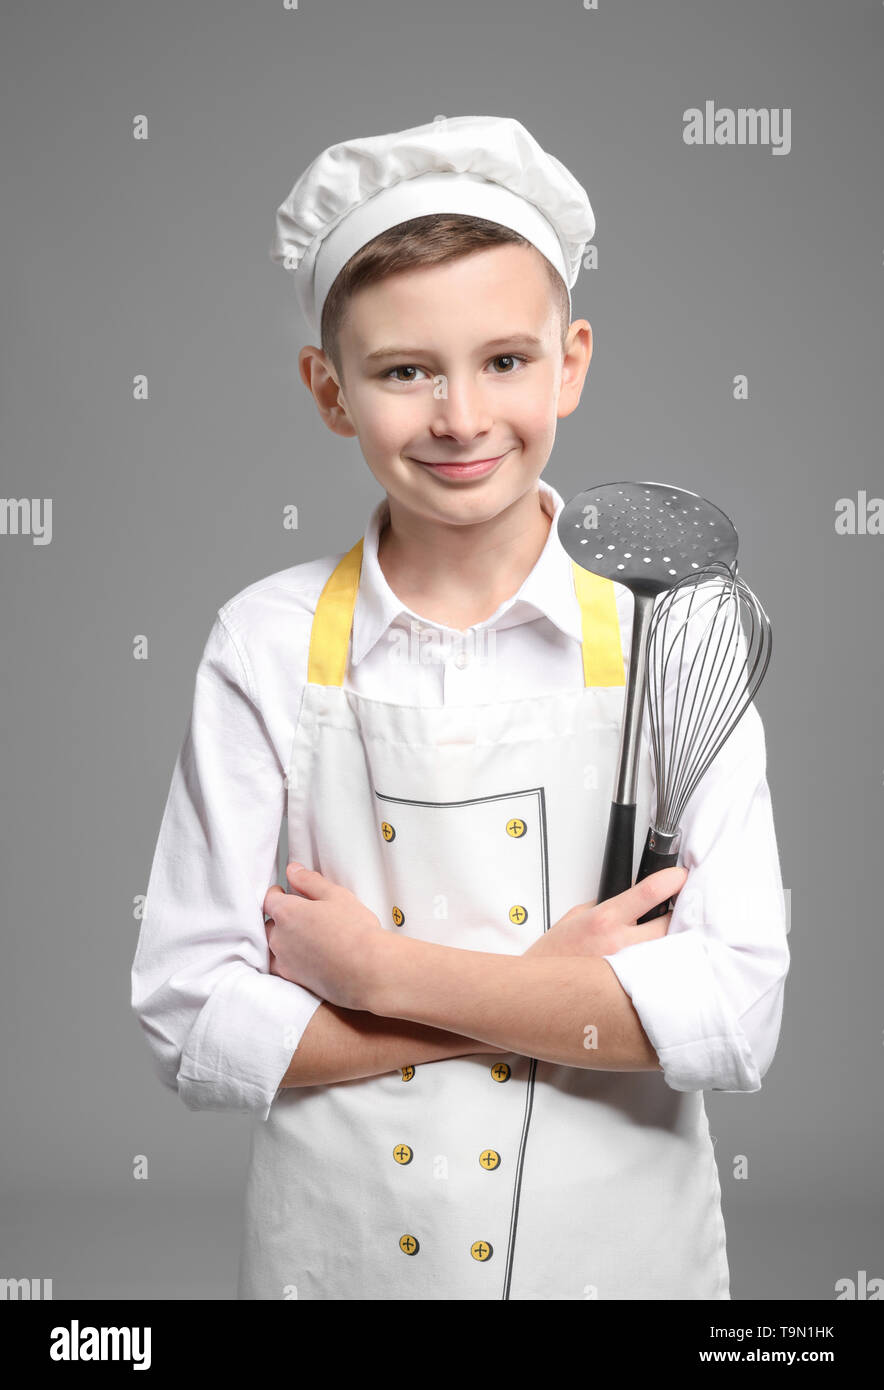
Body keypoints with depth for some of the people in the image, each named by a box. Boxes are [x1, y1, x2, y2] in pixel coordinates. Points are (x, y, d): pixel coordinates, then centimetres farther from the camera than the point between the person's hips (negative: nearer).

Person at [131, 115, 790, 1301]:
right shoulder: (268, 647, -10)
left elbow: (736, 1013, -16)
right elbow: (193, 1024, -12)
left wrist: (387, 970, -19)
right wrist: (559, 998, -17)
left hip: (616, 1242, 0)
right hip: (336, 1245, 0)